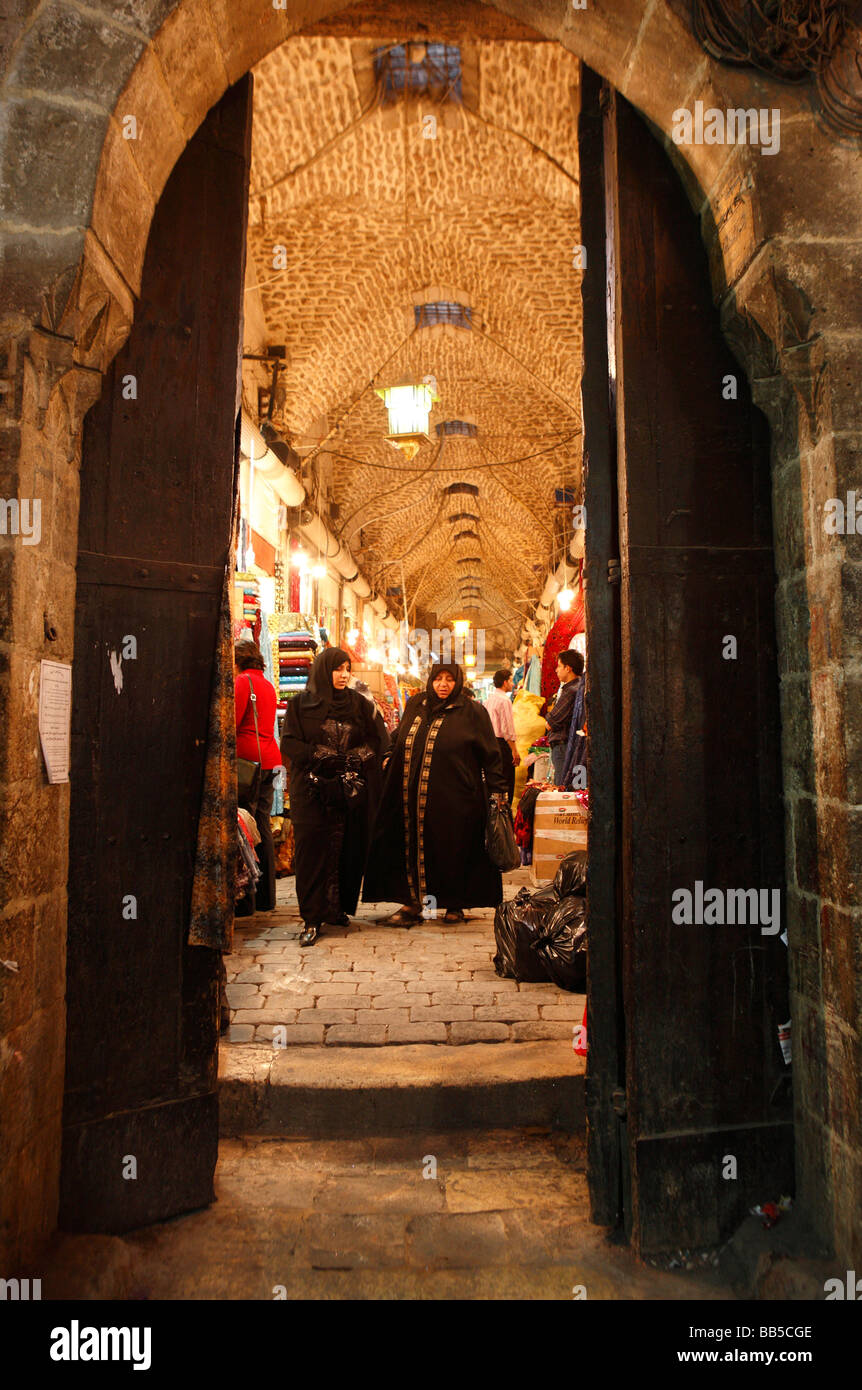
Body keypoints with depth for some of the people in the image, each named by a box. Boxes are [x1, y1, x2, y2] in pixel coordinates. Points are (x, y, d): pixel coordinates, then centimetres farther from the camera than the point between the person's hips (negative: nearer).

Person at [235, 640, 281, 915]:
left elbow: (231, 721, -14)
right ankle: (266, 897, 15)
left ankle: (244, 899, -7)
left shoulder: (242, 681, -5)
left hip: (248, 758, -9)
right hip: (269, 758, 9)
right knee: (263, 826, 11)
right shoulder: (267, 684, 21)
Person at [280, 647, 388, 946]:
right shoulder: (300, 704, 6)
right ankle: (312, 919, -3)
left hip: (352, 792, 2)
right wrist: (319, 756, -15)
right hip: (312, 790, -1)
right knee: (313, 852, -6)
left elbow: (380, 740, 4)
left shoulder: (360, 704, 10)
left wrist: (354, 758, -11)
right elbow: (288, 743, -1)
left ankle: (339, 908, 14)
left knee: (348, 851, 0)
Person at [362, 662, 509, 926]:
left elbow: (490, 755, -2)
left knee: (452, 852, 3)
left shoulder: (472, 712, -3)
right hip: (414, 797, 4)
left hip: (453, 799, -4)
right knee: (413, 849, 6)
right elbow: (399, 741, 24)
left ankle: (455, 905, 19)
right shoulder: (414, 706, 11)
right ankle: (412, 904, 16)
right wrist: (389, 760, 10)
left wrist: (497, 791, -5)